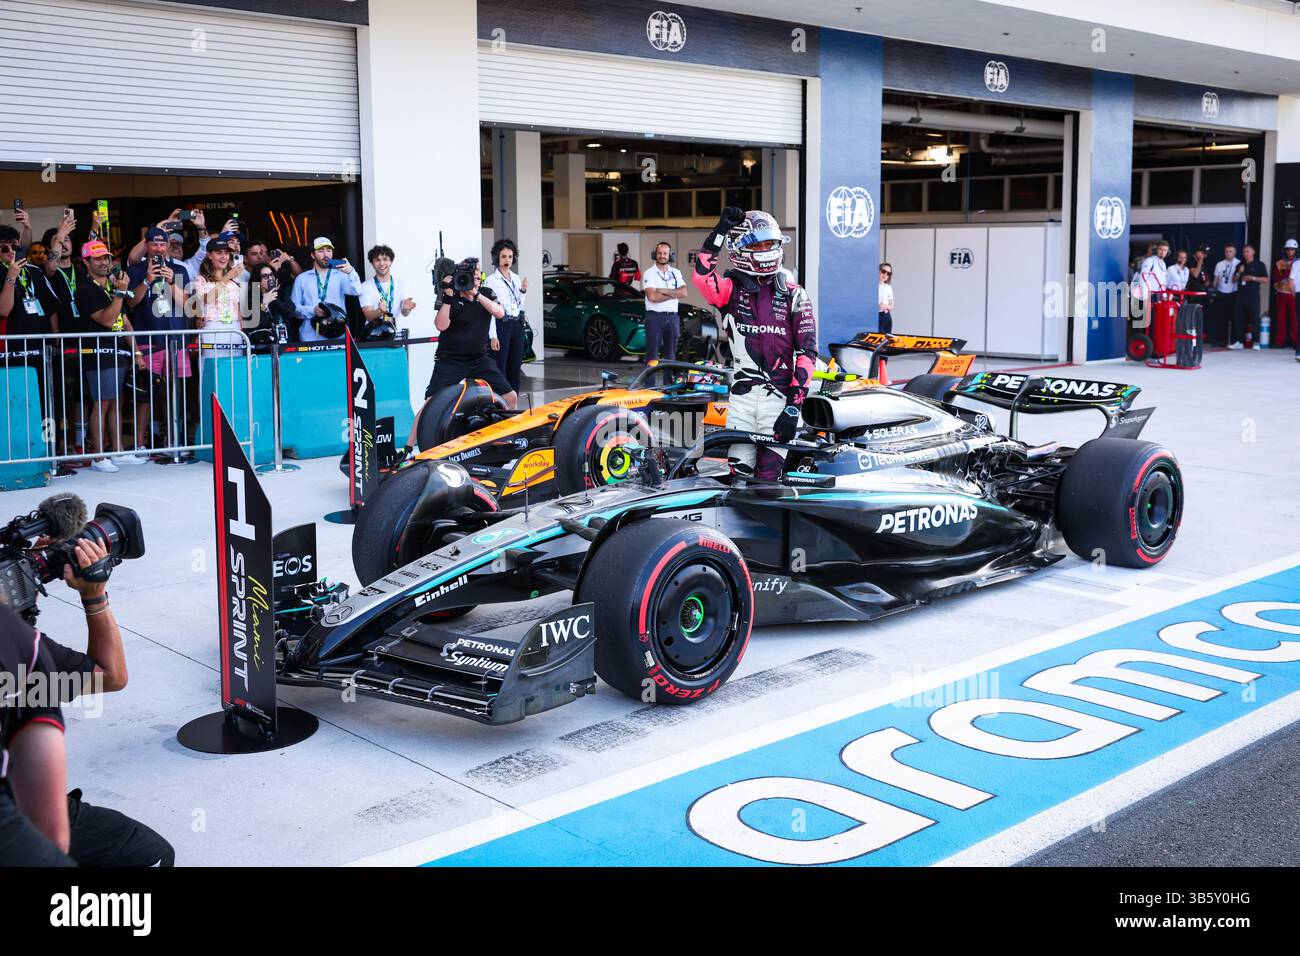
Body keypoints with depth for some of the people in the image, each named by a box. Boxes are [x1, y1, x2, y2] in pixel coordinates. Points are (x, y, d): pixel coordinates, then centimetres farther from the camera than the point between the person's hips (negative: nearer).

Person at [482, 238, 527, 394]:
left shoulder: (516, 278, 14)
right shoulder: (491, 280, -5)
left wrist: (523, 291, 4)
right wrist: (493, 336, -16)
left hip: (517, 325, 6)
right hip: (501, 325, -6)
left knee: (515, 368, 8)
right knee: (500, 369, -7)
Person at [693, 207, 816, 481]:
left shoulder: (794, 295, 4)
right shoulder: (732, 288, 7)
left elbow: (807, 353, -1)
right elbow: (702, 277, -17)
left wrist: (794, 407, -10)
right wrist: (720, 231, -18)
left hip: (779, 398, -1)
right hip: (741, 397, 1)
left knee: (768, 480, 1)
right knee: (739, 475, 3)